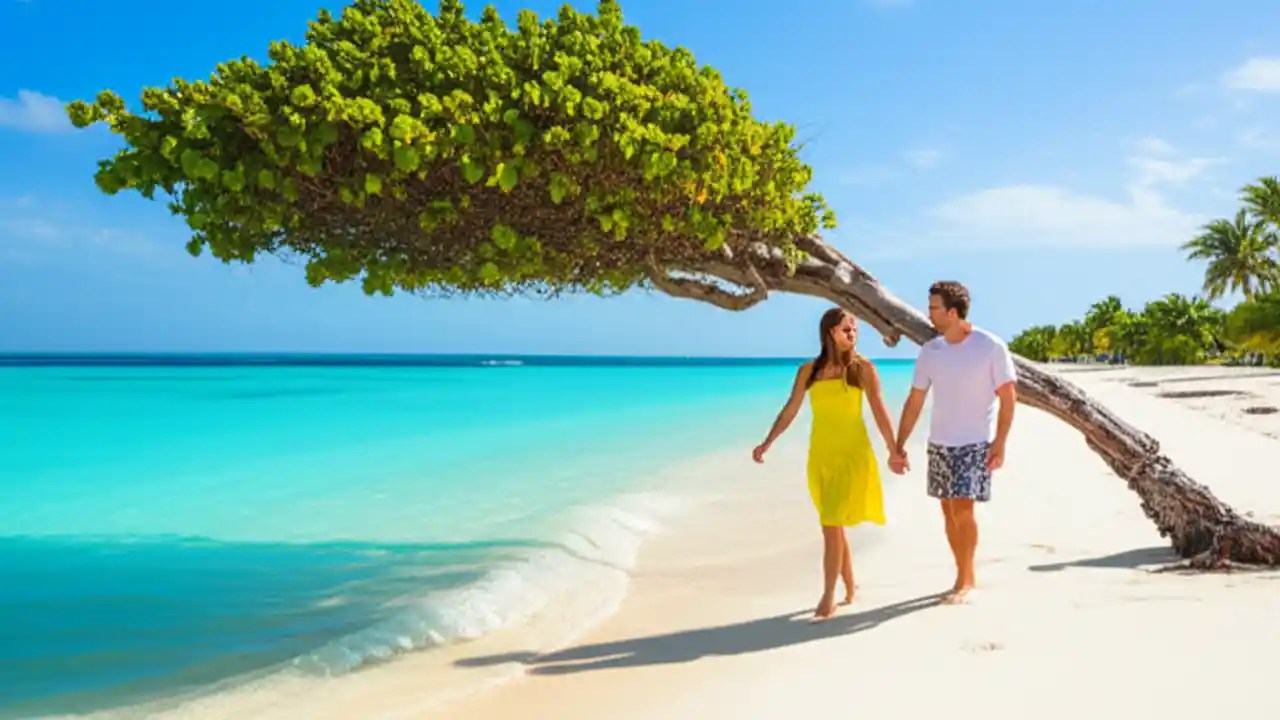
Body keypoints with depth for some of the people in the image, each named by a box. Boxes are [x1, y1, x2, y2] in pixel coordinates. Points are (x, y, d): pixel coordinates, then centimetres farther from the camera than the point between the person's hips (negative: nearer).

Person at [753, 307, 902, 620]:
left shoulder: (864, 368, -3)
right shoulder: (808, 370, 4)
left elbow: (880, 412, 0)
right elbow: (790, 410, 8)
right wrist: (767, 443, 1)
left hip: (852, 454, -4)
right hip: (821, 456, 4)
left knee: (832, 525, -10)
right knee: (835, 526, 11)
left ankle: (828, 598, -3)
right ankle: (850, 590, 27)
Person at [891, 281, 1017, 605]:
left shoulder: (991, 347, -10)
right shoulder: (929, 351, 2)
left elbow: (1008, 397, -7)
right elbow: (915, 401, 6)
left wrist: (1000, 443, -15)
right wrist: (899, 446, 3)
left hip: (975, 443, -5)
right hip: (939, 443, 5)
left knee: (963, 509, -10)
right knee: (949, 511, 8)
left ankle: (964, 578, 6)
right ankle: (967, 575, 21)